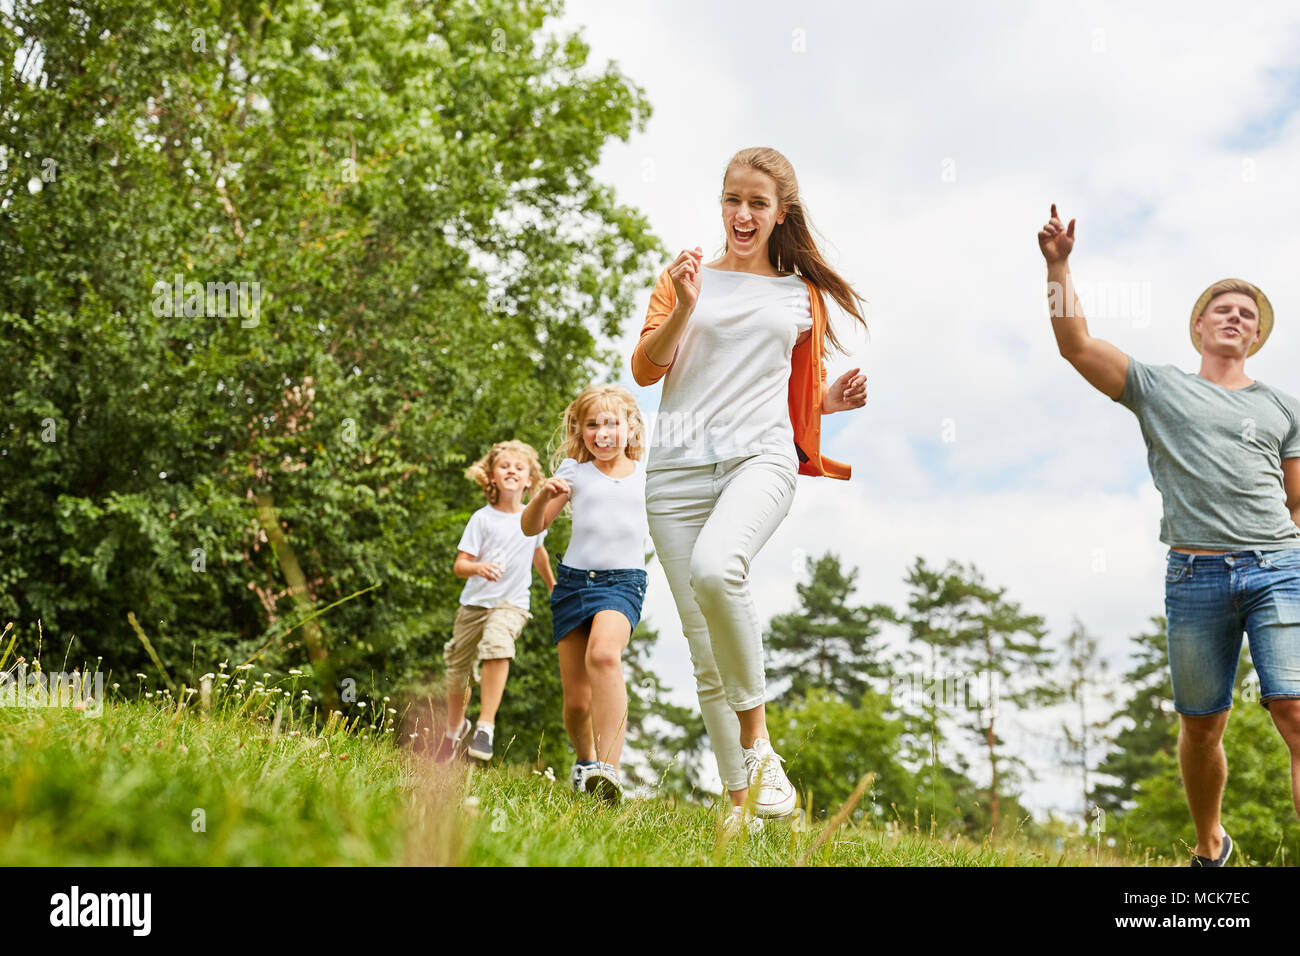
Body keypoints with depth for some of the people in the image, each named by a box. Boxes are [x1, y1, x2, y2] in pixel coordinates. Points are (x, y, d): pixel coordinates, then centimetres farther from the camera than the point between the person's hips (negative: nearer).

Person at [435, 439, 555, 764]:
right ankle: (454, 728, 40)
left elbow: (538, 553, 24)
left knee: (497, 645, -32)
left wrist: (554, 588, 36)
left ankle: (485, 727, -30)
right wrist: (479, 568, -30)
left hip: (510, 603, -1)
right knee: (457, 668, 10)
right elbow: (459, 565, -8)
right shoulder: (482, 518, -5)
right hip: (474, 602, 1)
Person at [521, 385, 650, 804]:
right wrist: (544, 496, -11)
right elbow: (531, 528, 9)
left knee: (603, 655, -34)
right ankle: (585, 760, 33)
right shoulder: (575, 471, 8)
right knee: (576, 701, 1)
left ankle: (608, 768, -40)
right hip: (574, 580, 2)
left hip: (623, 581, -2)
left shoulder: (649, 475, 7)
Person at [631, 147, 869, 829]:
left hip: (761, 456, -1)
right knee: (705, 653, -3)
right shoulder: (684, 278, 17)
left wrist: (832, 400, 6)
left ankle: (757, 740, -21)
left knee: (715, 568, -34)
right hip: (679, 466, 2)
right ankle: (739, 800, 6)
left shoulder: (801, 294, 20)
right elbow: (644, 370, 6)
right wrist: (684, 307, -10)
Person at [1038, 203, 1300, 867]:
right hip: (1195, 577, 0)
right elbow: (1075, 343, 4)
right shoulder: (1157, 388, 13)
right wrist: (1058, 267, -1)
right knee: (1201, 728, 9)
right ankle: (1209, 845, 30)